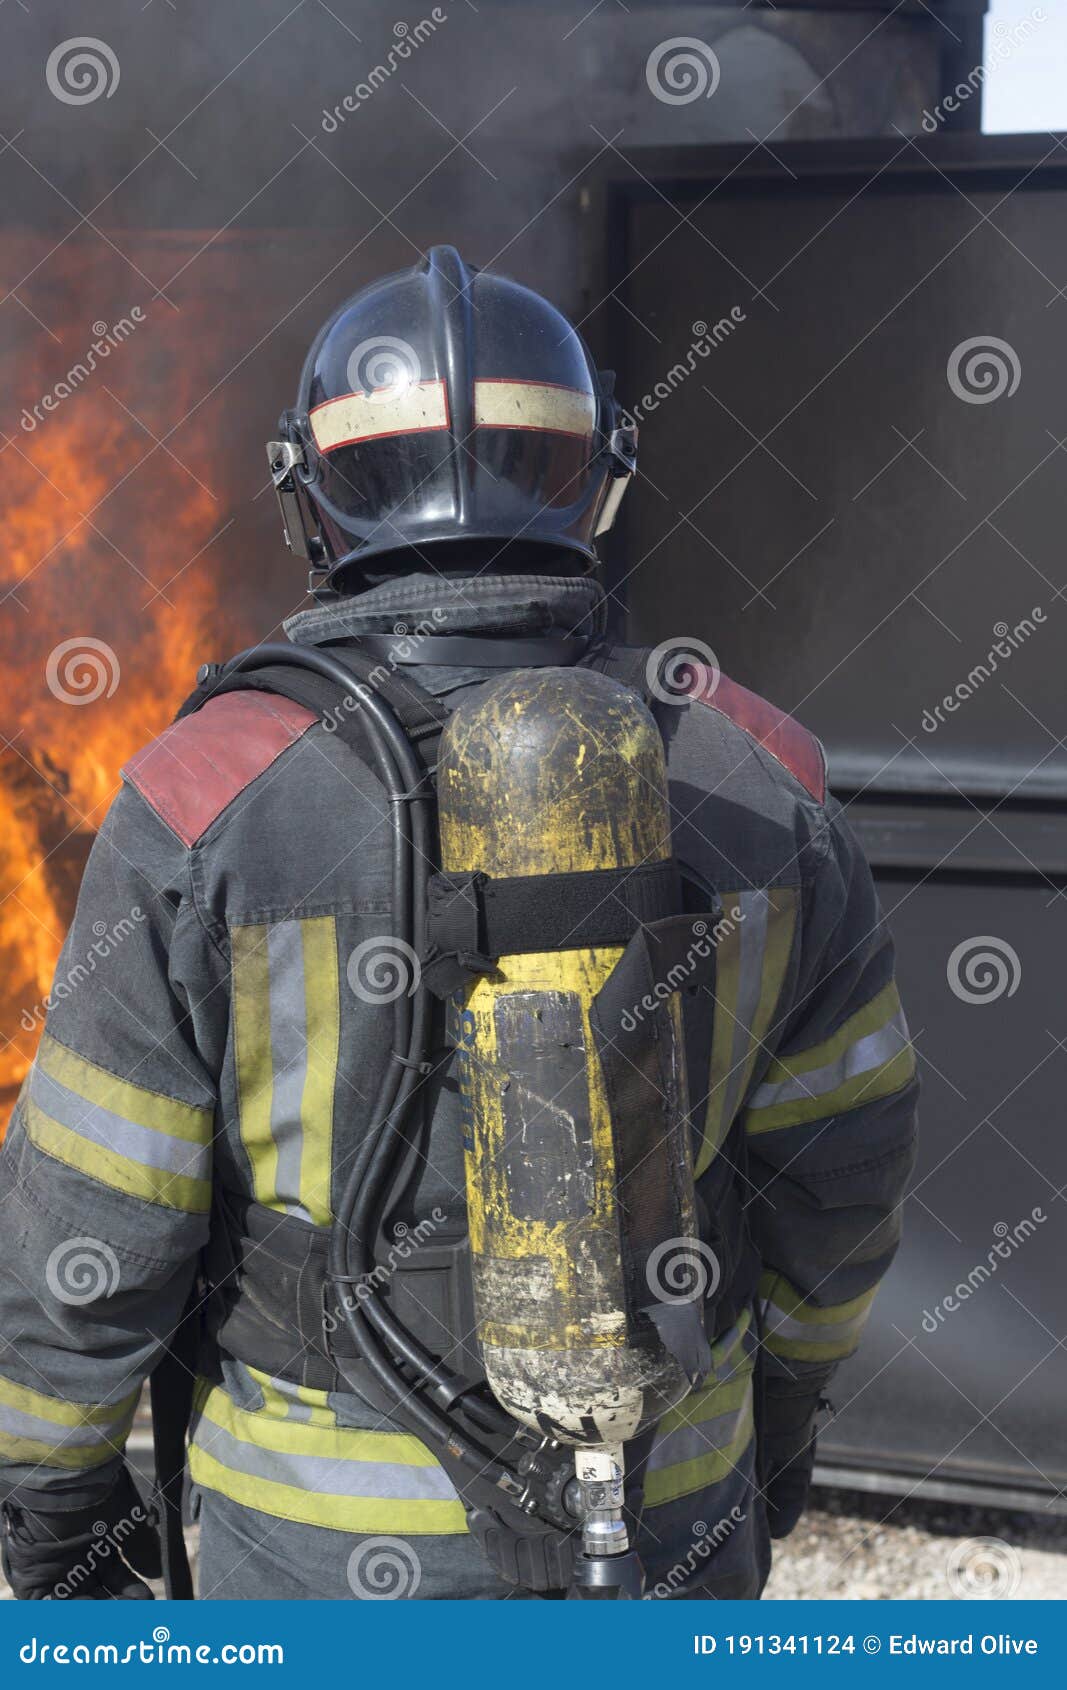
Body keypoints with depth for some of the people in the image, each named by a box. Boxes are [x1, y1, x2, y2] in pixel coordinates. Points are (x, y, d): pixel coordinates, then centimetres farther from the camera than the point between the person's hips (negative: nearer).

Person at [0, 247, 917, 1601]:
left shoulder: (211, 802, -19)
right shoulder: (747, 772, -10)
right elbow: (840, 1157, 0)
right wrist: (780, 1397, 17)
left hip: (337, 1542, -2)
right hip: (666, 1505, 3)